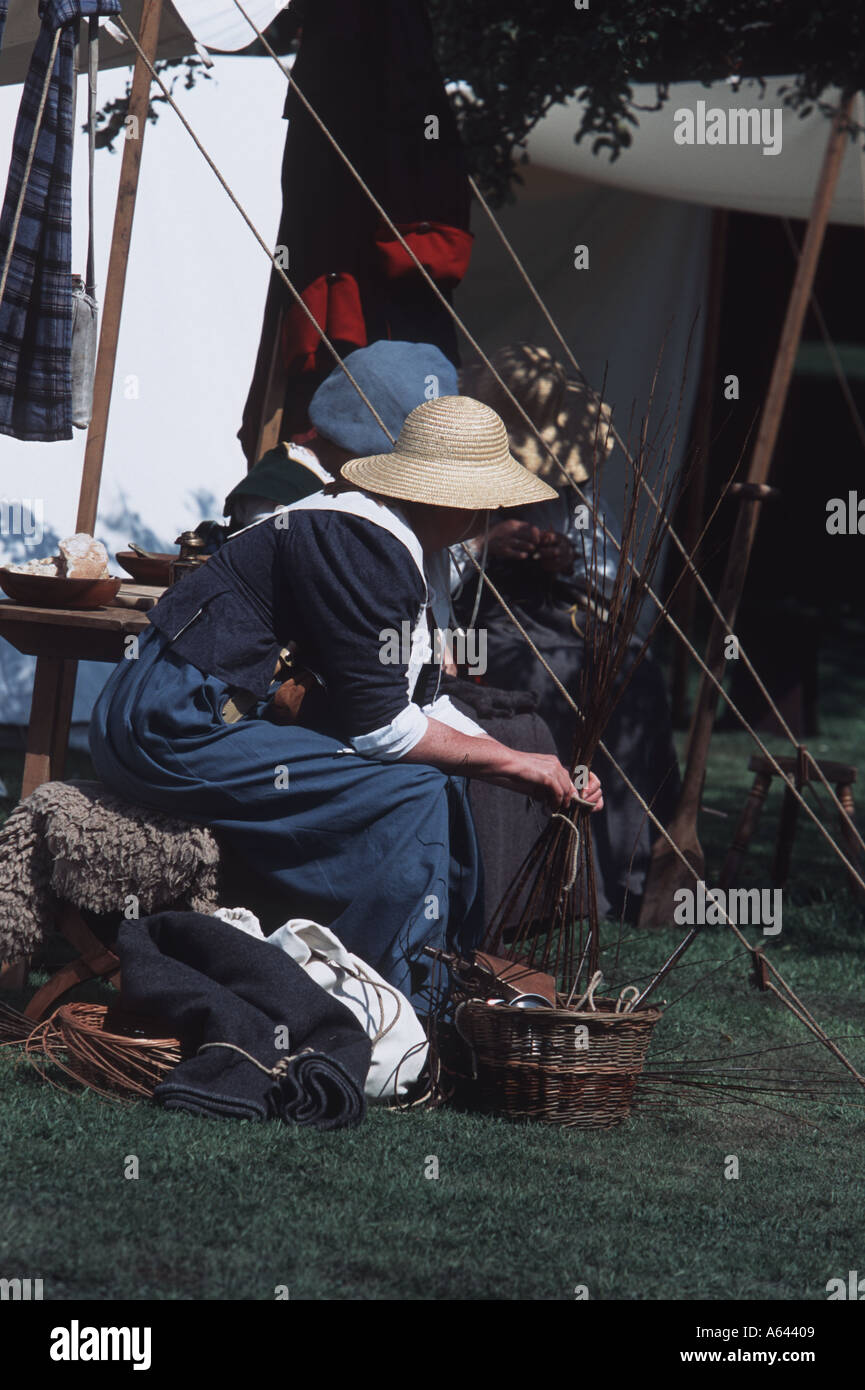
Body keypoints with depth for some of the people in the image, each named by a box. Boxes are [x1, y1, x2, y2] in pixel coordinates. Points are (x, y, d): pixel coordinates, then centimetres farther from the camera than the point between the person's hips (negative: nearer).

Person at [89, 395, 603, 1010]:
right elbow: (379, 726, -19)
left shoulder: (418, 555, 13)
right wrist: (512, 763, -9)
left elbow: (422, 705, 18)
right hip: (173, 728, -11)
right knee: (412, 791, -18)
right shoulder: (362, 545, -20)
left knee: (442, 775, 12)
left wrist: (543, 779, 9)